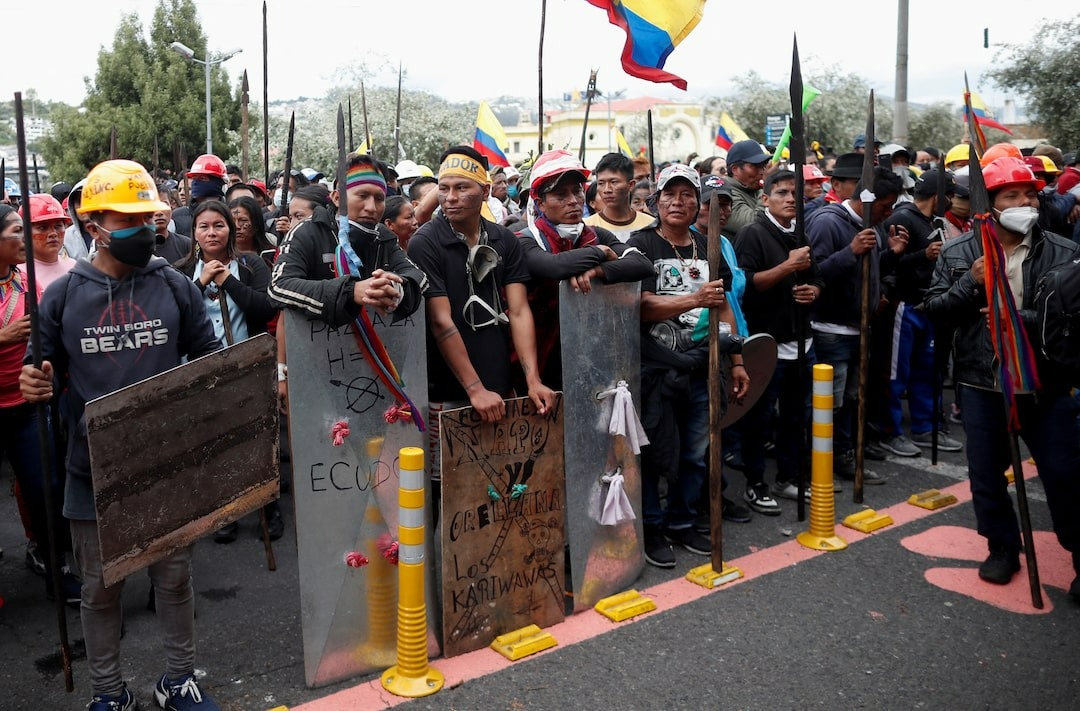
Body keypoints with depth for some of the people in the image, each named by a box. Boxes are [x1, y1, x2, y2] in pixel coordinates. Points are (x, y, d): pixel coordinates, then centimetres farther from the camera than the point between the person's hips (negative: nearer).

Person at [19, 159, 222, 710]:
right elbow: (44, 370, 6)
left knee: (174, 577, 13)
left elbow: (209, 360, 7)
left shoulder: (175, 287, 1)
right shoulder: (63, 295, 0)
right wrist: (34, 383, -16)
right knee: (100, 587, 13)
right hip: (94, 471, 0)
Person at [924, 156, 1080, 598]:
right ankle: (1003, 547, 30)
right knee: (986, 473, 11)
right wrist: (970, 283, -17)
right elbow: (934, 308, -1)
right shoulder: (958, 253, 0)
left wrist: (1024, 321, -22)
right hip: (982, 381, 2)